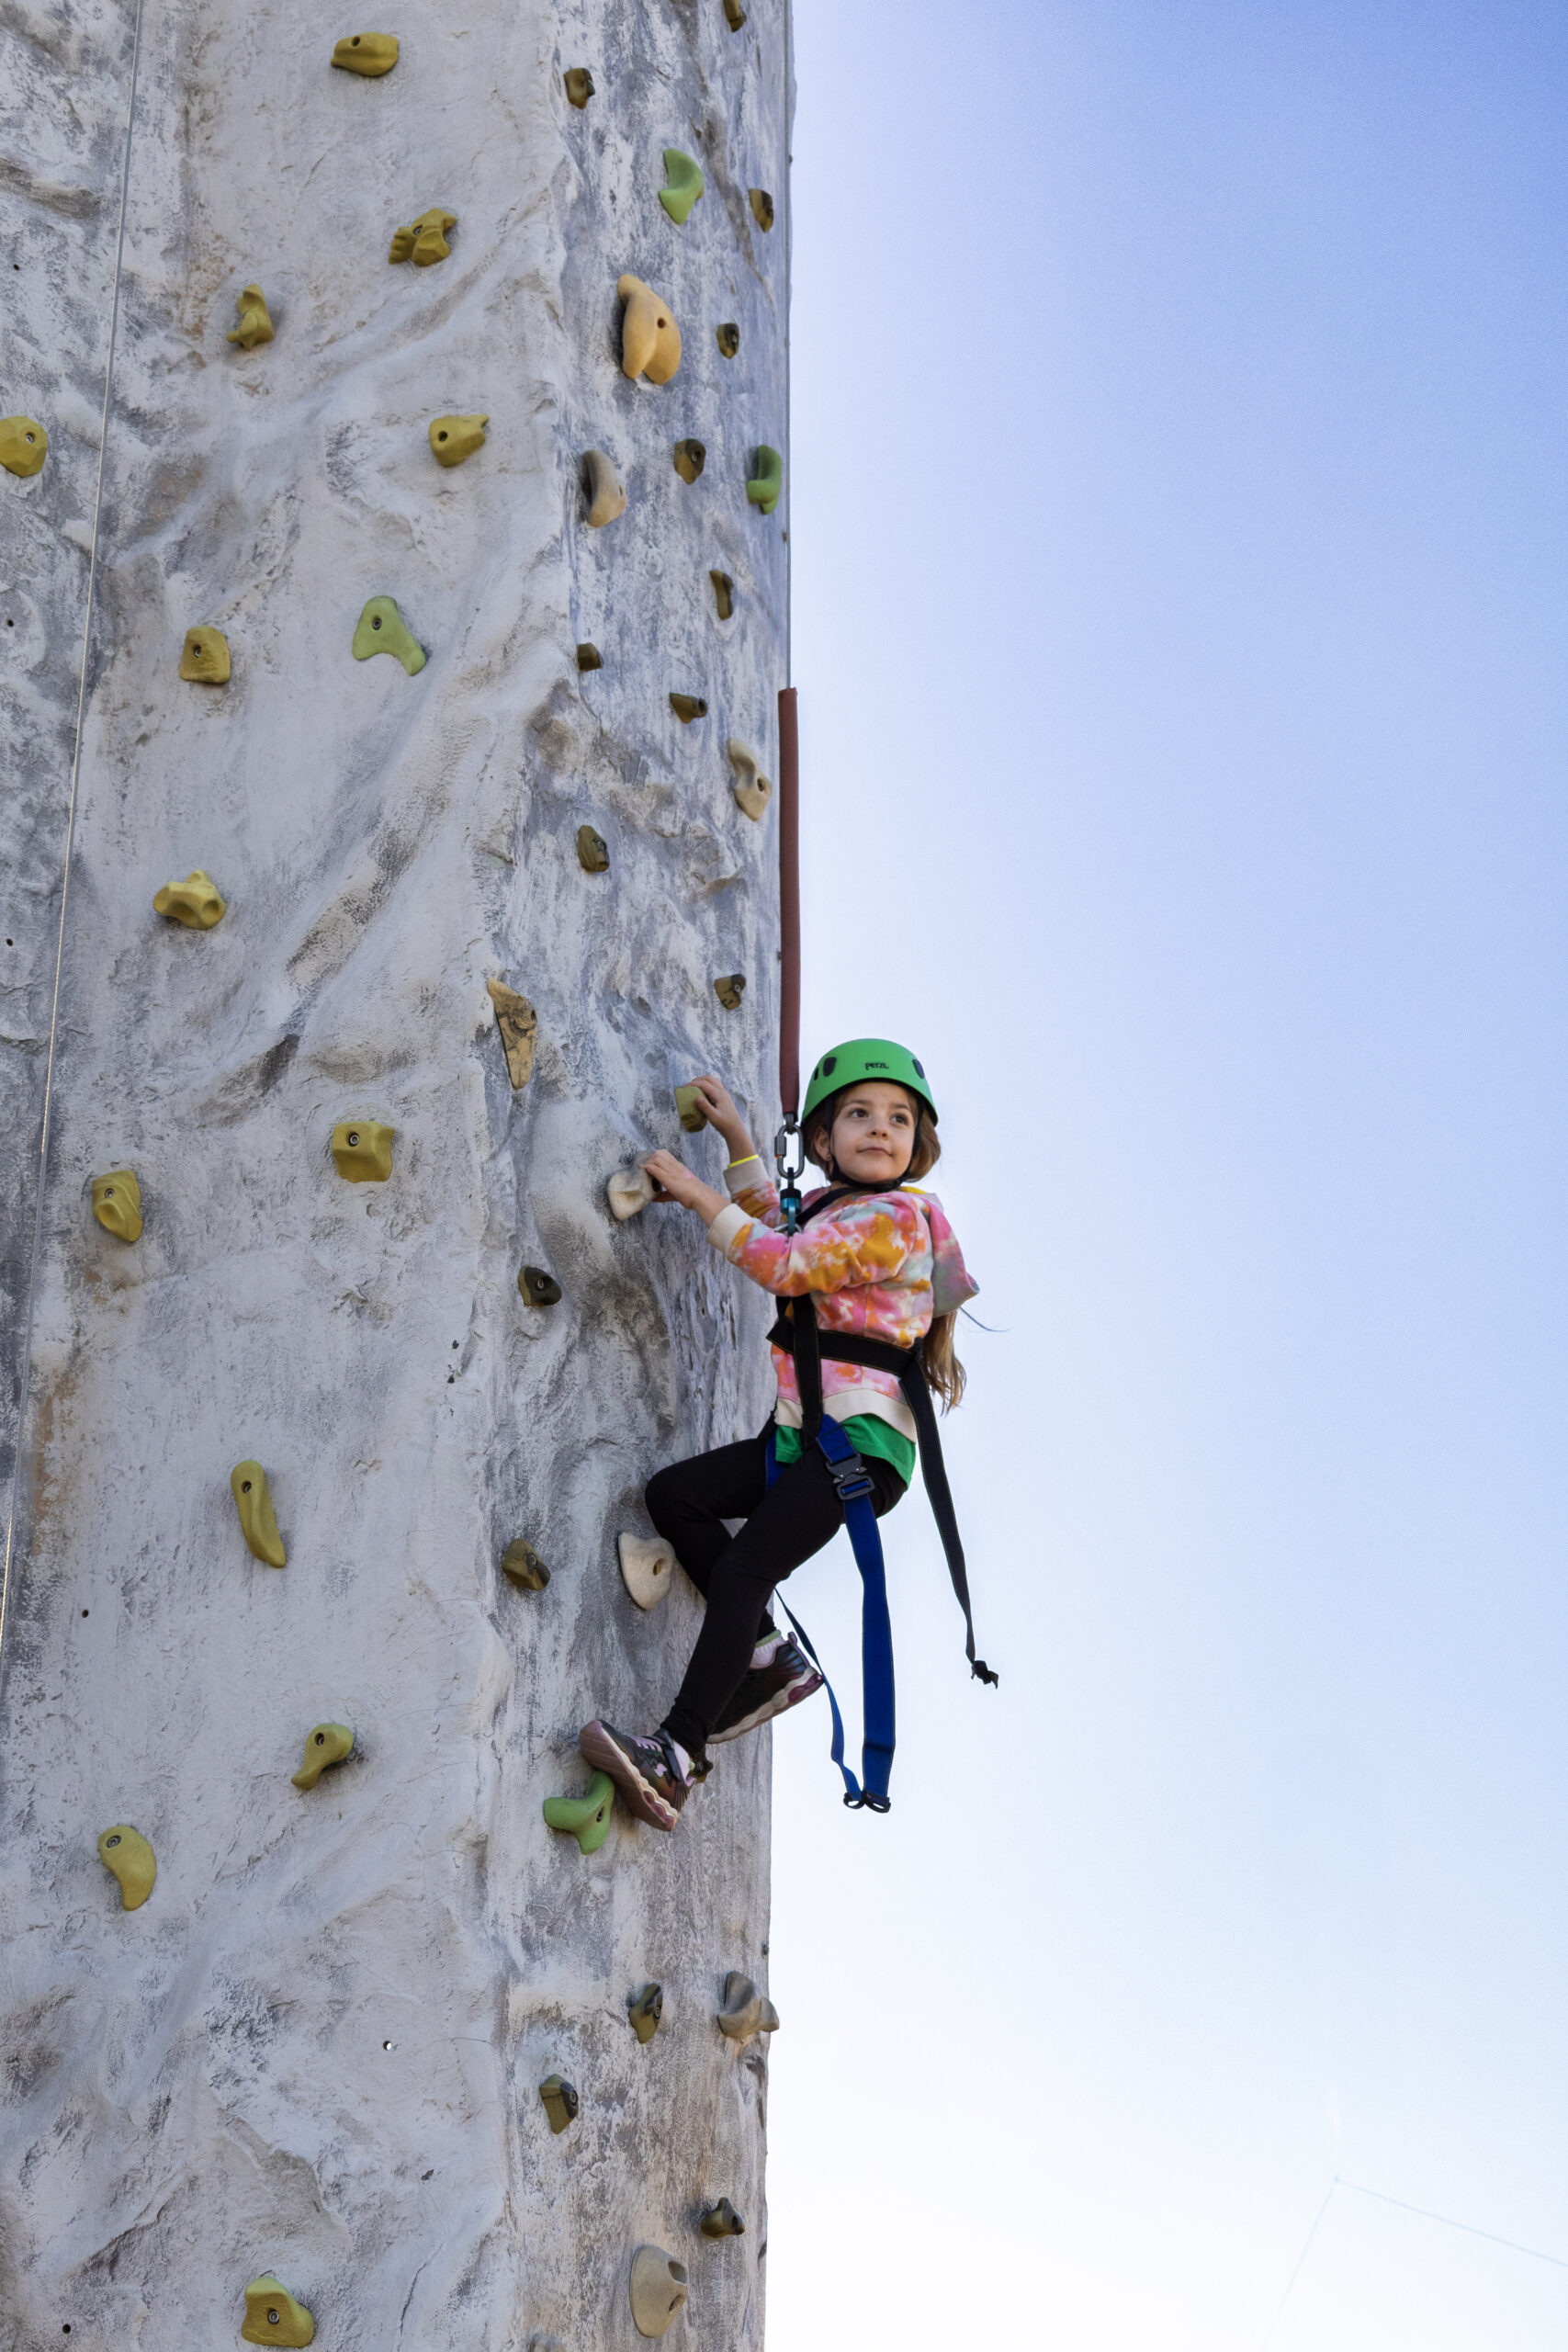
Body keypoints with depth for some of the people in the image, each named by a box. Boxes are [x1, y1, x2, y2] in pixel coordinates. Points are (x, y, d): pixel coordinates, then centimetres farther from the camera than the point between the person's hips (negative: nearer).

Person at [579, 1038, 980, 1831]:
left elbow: (782, 1266, -19)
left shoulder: (893, 1216, -10)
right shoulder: (831, 1206, 19)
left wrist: (699, 1195, -11)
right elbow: (776, 1228, 40)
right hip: (800, 1435, 10)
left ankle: (679, 1751, -25)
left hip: (862, 1440, -10)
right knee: (675, 1494, 1)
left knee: (744, 1567, -20)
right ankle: (767, 1654, 3)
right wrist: (737, 1140, 30)